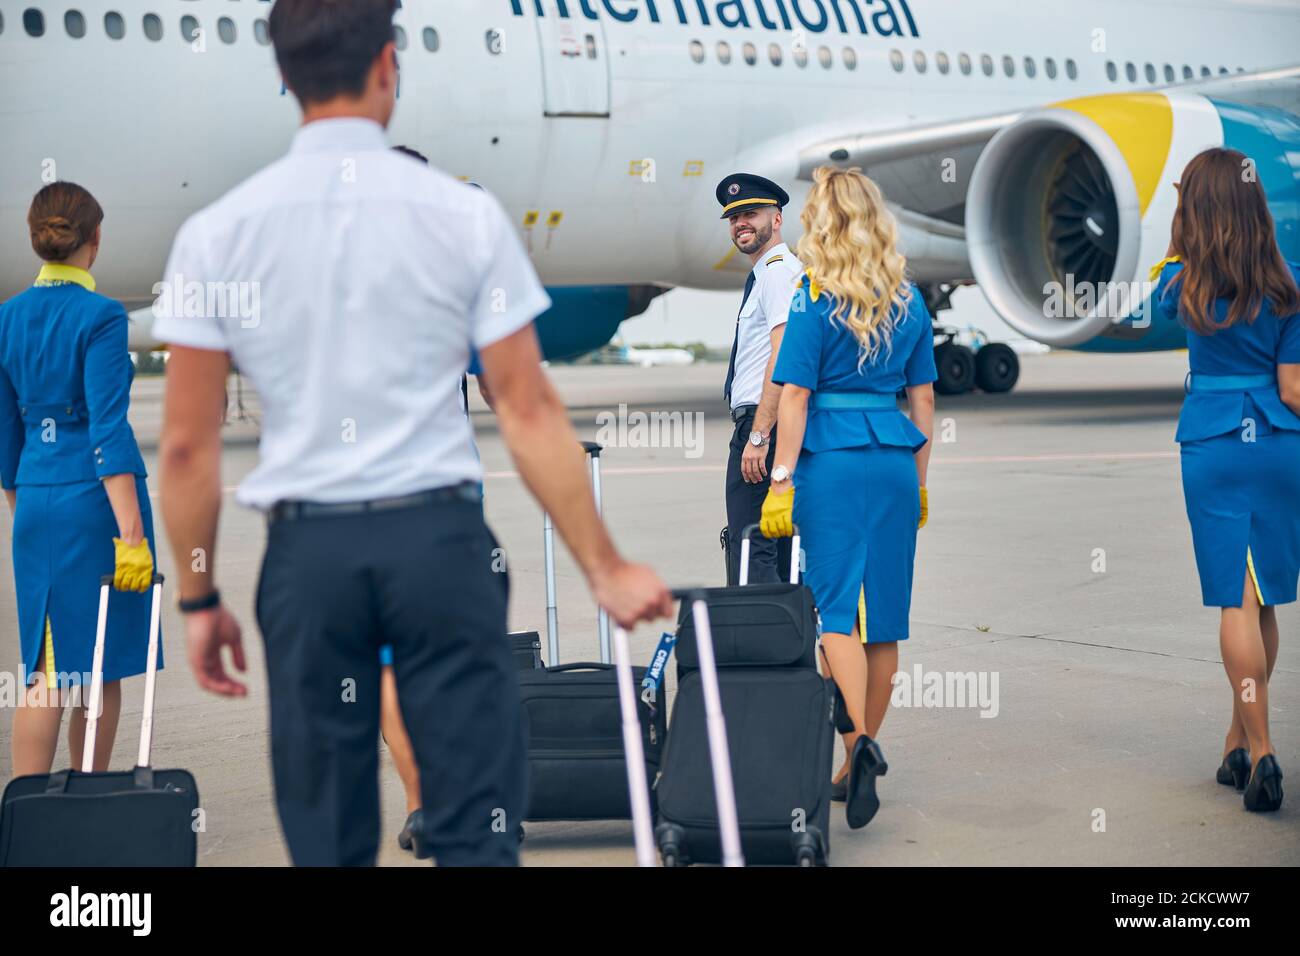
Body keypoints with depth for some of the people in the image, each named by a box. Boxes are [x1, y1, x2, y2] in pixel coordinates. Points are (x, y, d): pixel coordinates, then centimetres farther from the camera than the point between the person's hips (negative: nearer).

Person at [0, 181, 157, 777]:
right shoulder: (100, 316, -11)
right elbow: (108, 431, -18)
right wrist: (132, 535, -20)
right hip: (98, 500, -5)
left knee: (48, 671, 7)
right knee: (101, 668, 7)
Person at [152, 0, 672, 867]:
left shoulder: (217, 232, 0)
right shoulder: (465, 214, -3)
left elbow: (188, 445, 1)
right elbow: (530, 415, -3)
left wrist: (199, 598, 12)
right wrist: (605, 568, 4)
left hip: (308, 547, 2)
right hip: (439, 534, -1)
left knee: (329, 840, 11)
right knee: (474, 828, 4)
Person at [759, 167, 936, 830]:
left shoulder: (816, 299, -5)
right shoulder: (909, 300, 10)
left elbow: (795, 396, -9)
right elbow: (924, 398, 13)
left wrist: (781, 480, -6)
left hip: (833, 458, -5)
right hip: (895, 460, 5)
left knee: (836, 607, -4)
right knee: (884, 611, 9)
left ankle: (860, 741, -23)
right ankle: (859, 763, 18)